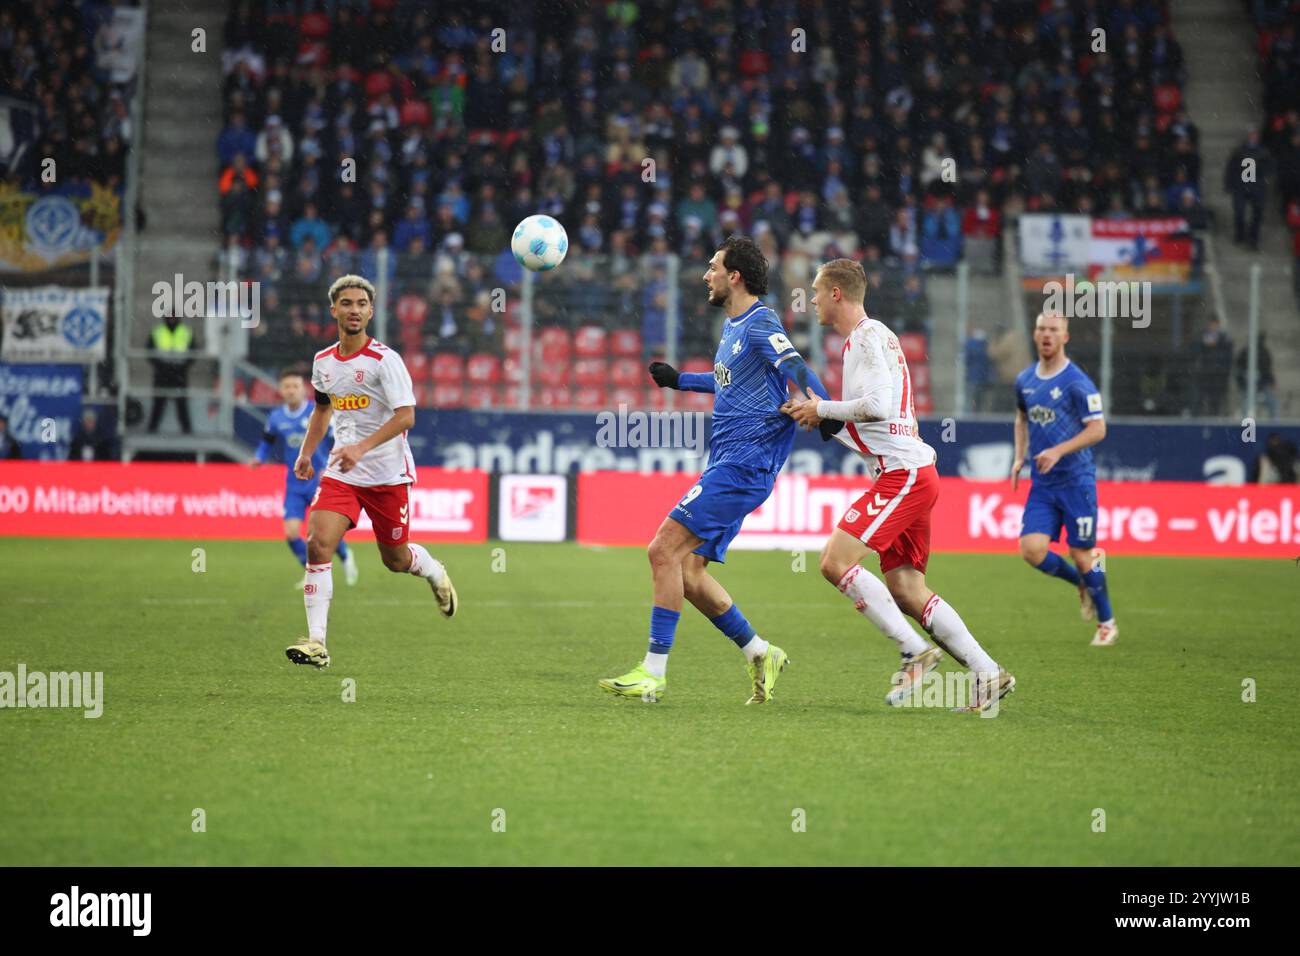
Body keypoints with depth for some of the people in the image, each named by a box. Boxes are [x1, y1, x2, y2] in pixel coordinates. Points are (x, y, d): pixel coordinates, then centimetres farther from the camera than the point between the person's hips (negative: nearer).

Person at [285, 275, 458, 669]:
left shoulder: (385, 360, -13)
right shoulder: (323, 362, 5)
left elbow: (406, 416, -20)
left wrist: (361, 448, -31)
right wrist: (307, 451, 12)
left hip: (387, 473, -4)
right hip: (340, 473, 4)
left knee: (395, 560, 9)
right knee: (318, 545, -18)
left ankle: (434, 572, 47)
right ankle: (316, 642, -19)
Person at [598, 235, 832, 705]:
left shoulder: (760, 325, -11)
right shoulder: (733, 326, 19)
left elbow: (797, 370, -28)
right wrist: (680, 380, 45)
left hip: (742, 465, -10)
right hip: (726, 466, 10)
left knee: (665, 551, -15)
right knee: (688, 570, 7)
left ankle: (654, 672, -14)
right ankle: (760, 655, 16)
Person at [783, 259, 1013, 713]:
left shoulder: (869, 336, -9)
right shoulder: (869, 337, 22)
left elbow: (878, 405, -22)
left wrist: (822, 409, -9)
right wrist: (822, 421, 14)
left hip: (904, 473, -10)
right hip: (909, 475, 10)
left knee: (836, 561, -16)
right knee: (906, 591, 8)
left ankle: (916, 651, -14)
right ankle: (987, 674, 7)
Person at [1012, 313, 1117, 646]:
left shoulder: (1076, 382, -11)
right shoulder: (1025, 380, 8)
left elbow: (1098, 429, -13)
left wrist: (1058, 451, -22)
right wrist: (1019, 457, 14)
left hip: (1076, 479, -5)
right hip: (1042, 483, 5)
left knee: (1081, 554, -2)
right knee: (1031, 549, -10)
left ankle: (1107, 623, 17)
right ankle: (1082, 583, 18)